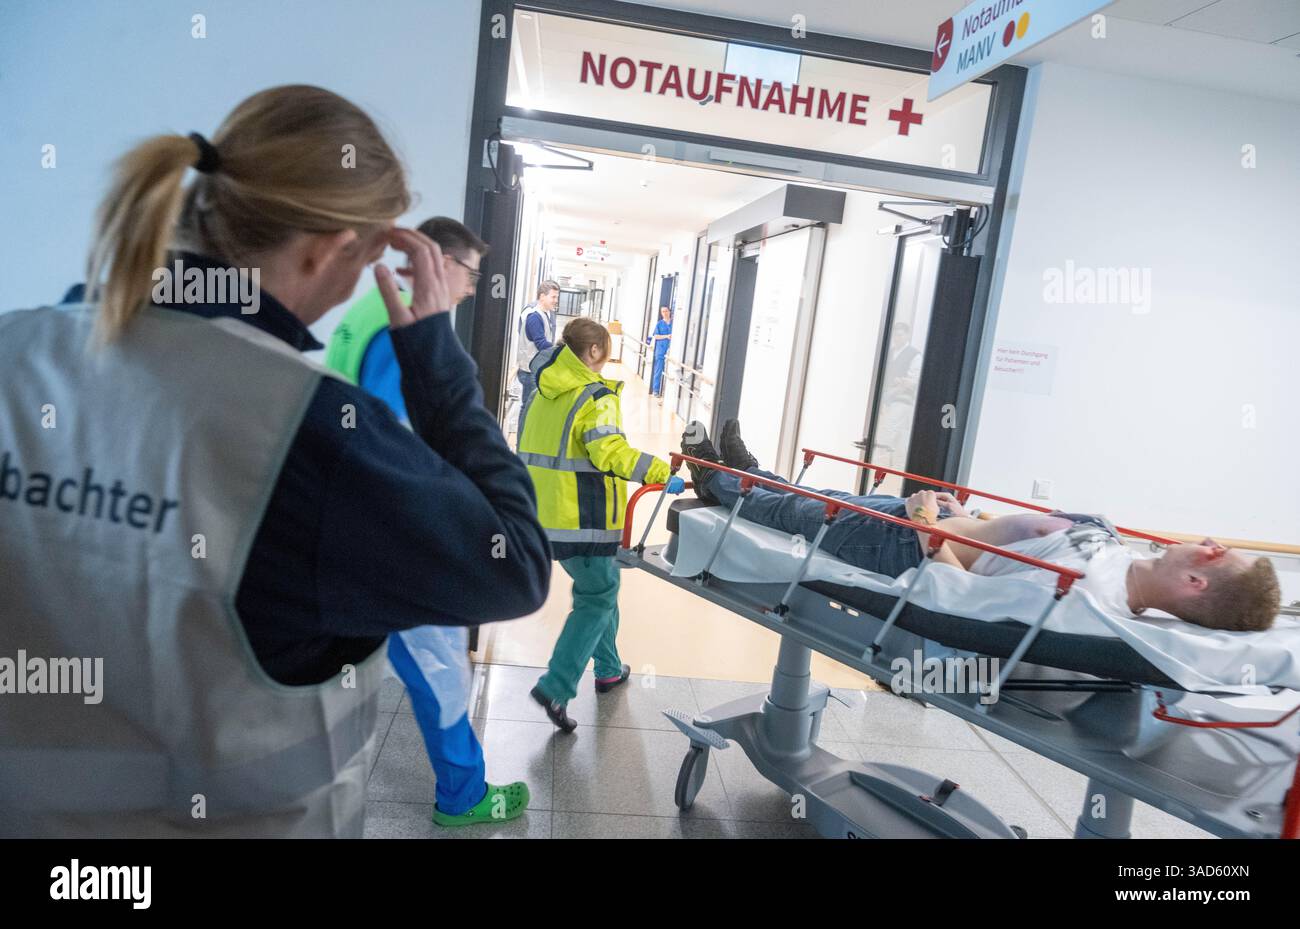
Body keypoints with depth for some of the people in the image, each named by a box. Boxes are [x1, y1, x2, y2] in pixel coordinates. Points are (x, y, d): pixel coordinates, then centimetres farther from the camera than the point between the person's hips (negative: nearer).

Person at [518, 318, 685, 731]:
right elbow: (610, 450, -30)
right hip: (582, 519, -9)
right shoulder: (596, 397, -14)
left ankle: (608, 668, 35)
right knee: (596, 598, 2)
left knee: (600, 586, 23)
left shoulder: (542, 395, 12)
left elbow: (531, 449, 20)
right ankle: (556, 687, -6)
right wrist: (661, 473, -30)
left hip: (545, 514, 9)